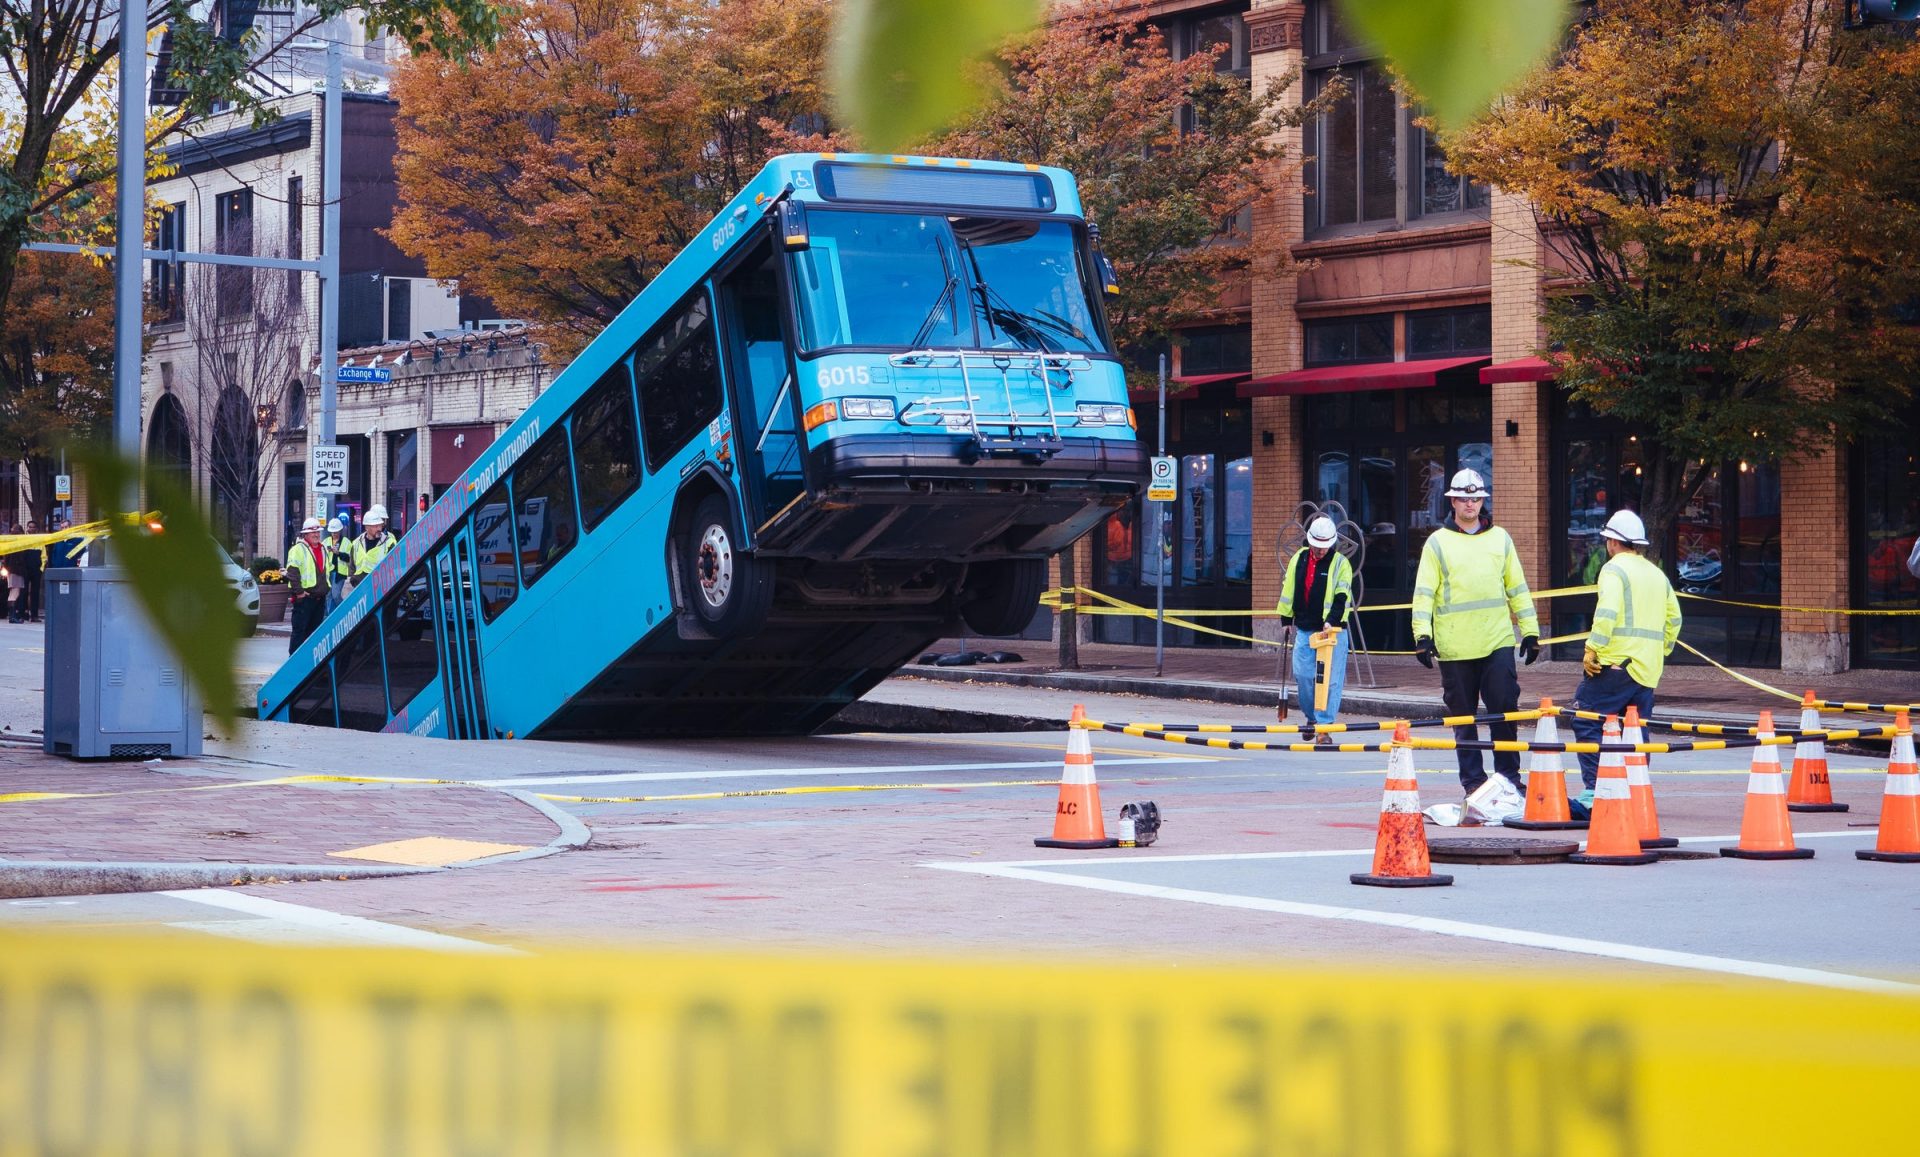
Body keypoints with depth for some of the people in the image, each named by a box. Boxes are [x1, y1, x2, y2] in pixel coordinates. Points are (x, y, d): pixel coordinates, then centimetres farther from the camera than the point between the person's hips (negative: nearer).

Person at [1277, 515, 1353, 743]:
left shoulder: (1340, 564, -4)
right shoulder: (1299, 559, 7)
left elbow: (1341, 596, -11)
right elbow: (1288, 589, 16)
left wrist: (1332, 621, -24)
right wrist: (1286, 619, 17)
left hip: (1332, 630, -4)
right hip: (1304, 628, 4)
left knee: (1329, 679, -6)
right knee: (1303, 676, 2)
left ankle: (1324, 726, -3)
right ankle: (1312, 719, 22)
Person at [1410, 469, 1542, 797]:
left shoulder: (1500, 539, 13)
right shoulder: (1437, 543, 5)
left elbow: (1517, 587, 16)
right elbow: (1424, 592, 0)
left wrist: (1530, 631, 11)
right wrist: (1422, 634, -10)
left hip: (1497, 643, 1)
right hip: (1455, 647, -1)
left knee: (1504, 710, -4)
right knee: (1463, 717, 4)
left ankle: (1509, 775, 6)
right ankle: (1472, 779, 12)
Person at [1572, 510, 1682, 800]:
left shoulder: (1614, 569, -5)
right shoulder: (1657, 574, 19)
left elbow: (1607, 613, -18)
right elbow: (1674, 618, 22)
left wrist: (1592, 649, -16)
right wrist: (1662, 650, 28)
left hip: (1617, 663, -8)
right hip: (1648, 668, 8)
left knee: (1586, 722, -7)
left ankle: (1595, 789, -17)